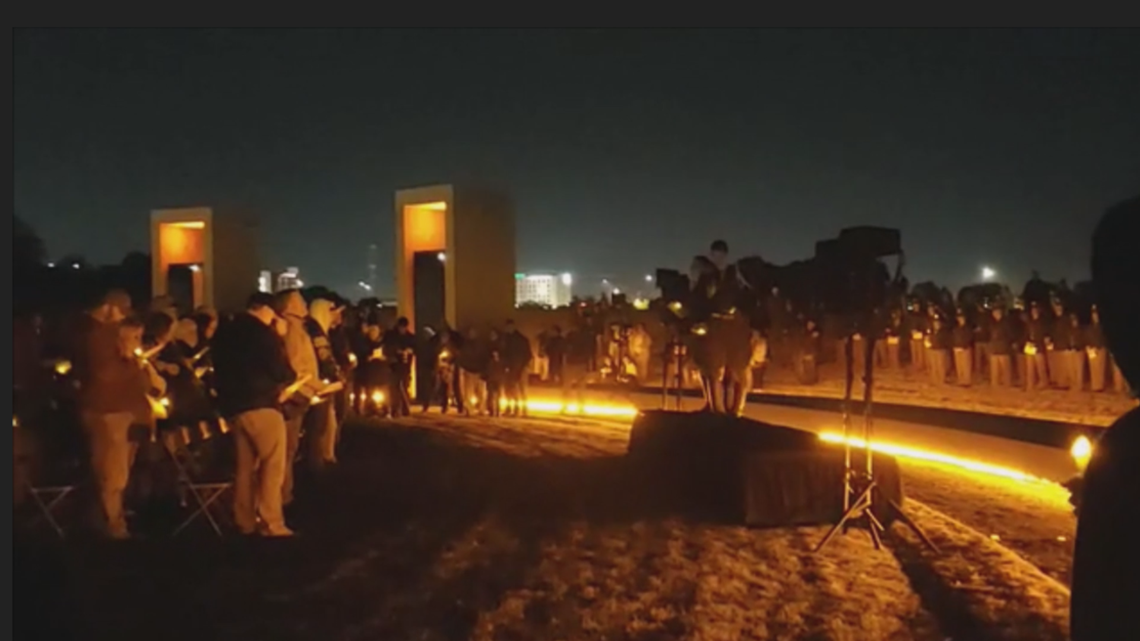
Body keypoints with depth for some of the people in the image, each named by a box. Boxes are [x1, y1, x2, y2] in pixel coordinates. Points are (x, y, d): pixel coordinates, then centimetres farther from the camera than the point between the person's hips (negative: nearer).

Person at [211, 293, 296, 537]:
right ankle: (271, 524, -8)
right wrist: (288, 380, 7)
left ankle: (245, 522, 16)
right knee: (273, 466, -4)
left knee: (245, 466, 13)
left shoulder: (225, 333, 15)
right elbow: (281, 371, -13)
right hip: (261, 404, -8)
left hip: (233, 404, 8)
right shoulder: (263, 333, -10)